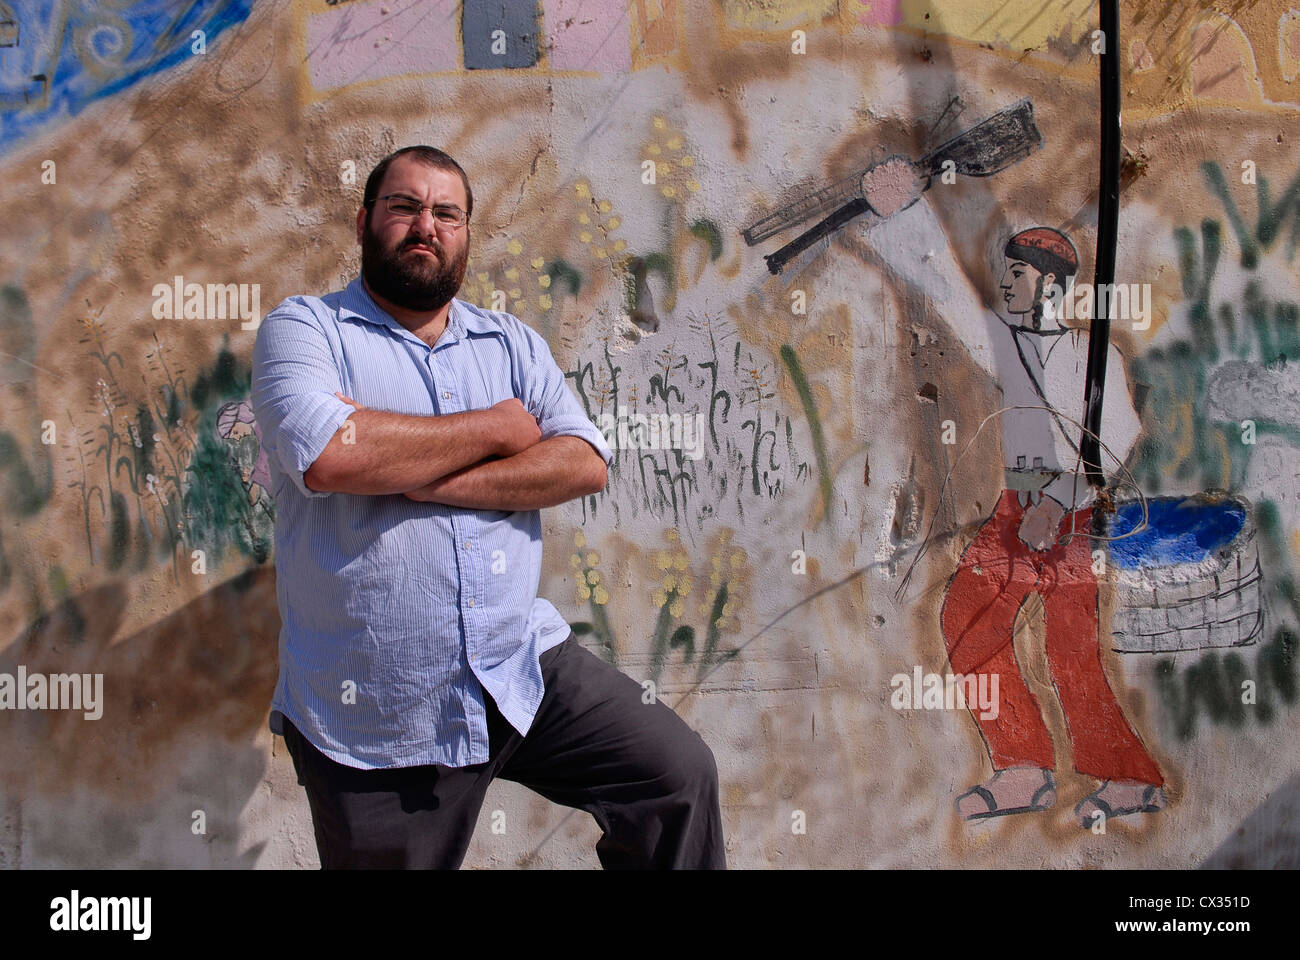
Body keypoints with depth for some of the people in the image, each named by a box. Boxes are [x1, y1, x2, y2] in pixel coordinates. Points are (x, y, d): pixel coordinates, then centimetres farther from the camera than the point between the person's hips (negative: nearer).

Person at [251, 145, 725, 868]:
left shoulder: (515, 344, 12)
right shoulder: (303, 329, -1)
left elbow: (586, 463, -4)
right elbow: (326, 454, -22)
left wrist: (426, 482, -17)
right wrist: (494, 429, -9)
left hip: (524, 667, 4)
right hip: (376, 717, -3)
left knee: (680, 773, -1)